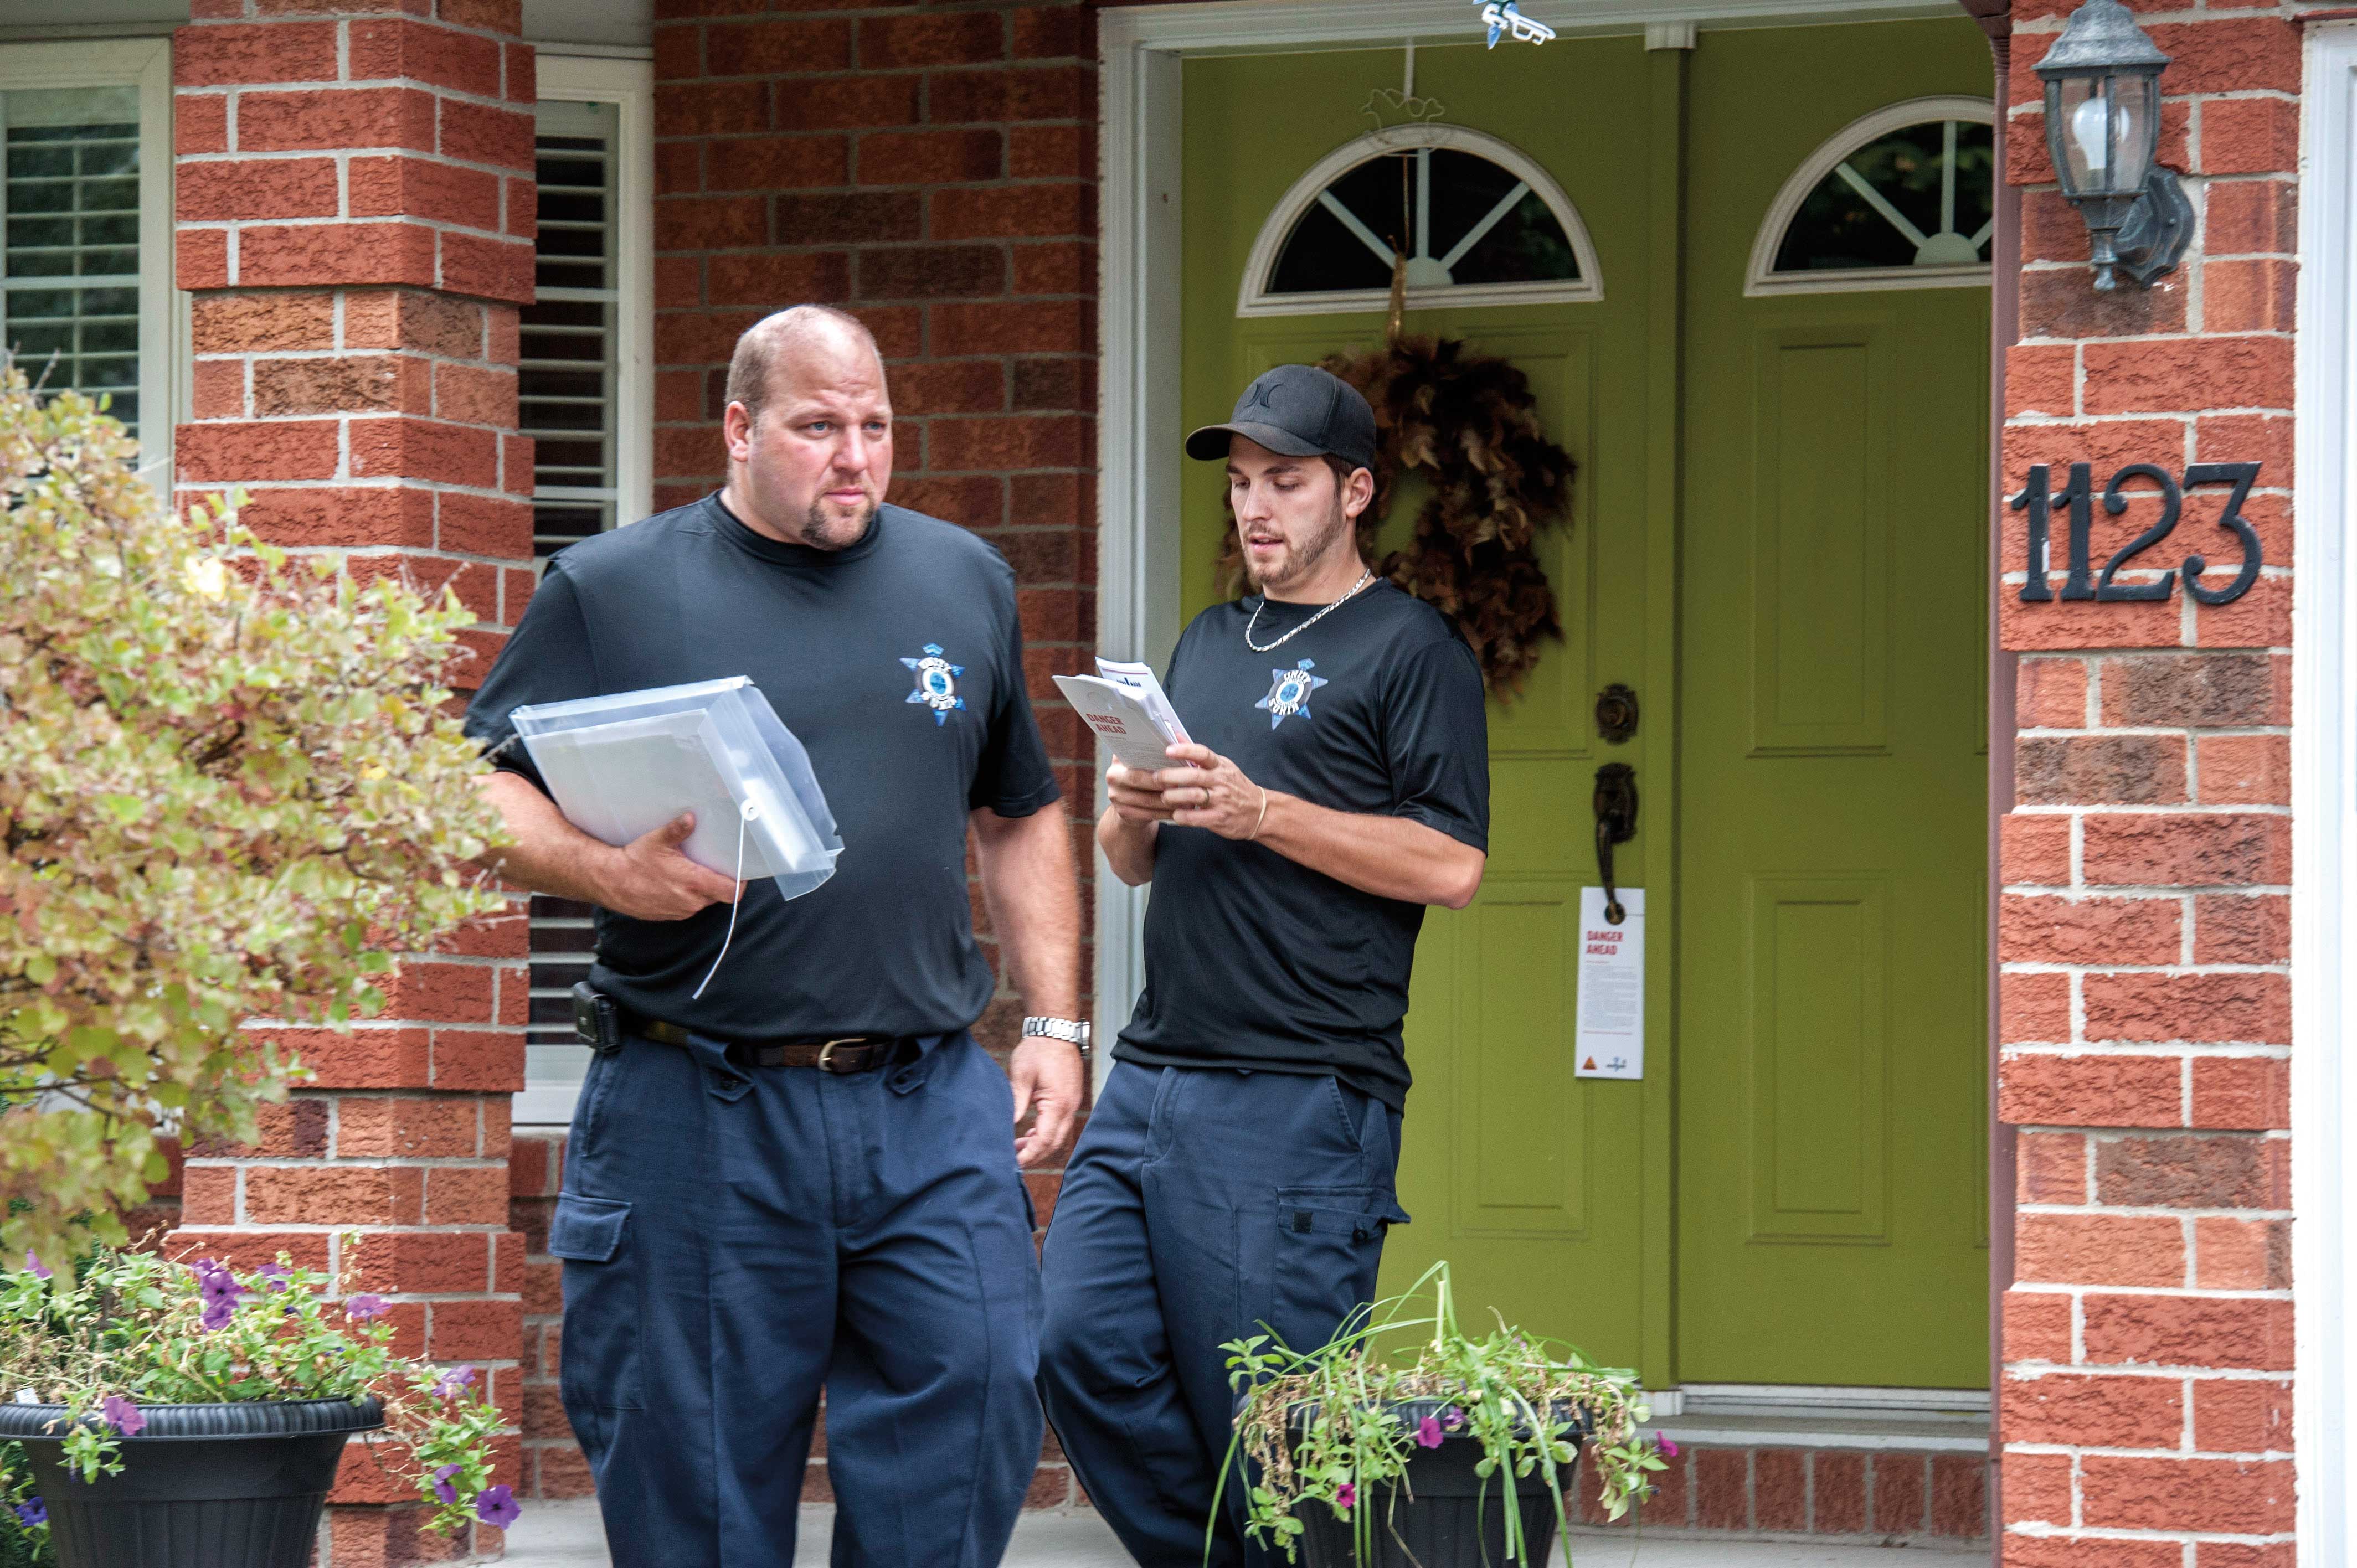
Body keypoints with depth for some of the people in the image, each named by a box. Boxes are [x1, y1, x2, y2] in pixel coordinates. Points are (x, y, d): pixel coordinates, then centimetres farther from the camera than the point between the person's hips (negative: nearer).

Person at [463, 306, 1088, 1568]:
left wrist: (1055, 1024, 14)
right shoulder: (612, 591, 3)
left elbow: (1022, 820, 22)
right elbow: (480, 797, 0)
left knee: (975, 1405, -5)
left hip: (932, 1104, 3)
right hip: (696, 1116, -3)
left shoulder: (964, 583, 15)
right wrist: (606, 871, -19)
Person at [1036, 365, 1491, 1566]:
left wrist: (1264, 813, -15)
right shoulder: (1209, 645, 22)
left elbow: (1450, 866, -9)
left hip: (1302, 1099, -7)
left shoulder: (1410, 650, 0)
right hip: (1151, 1079, 7)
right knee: (1080, 1348, -5)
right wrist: (1133, 815, 1)